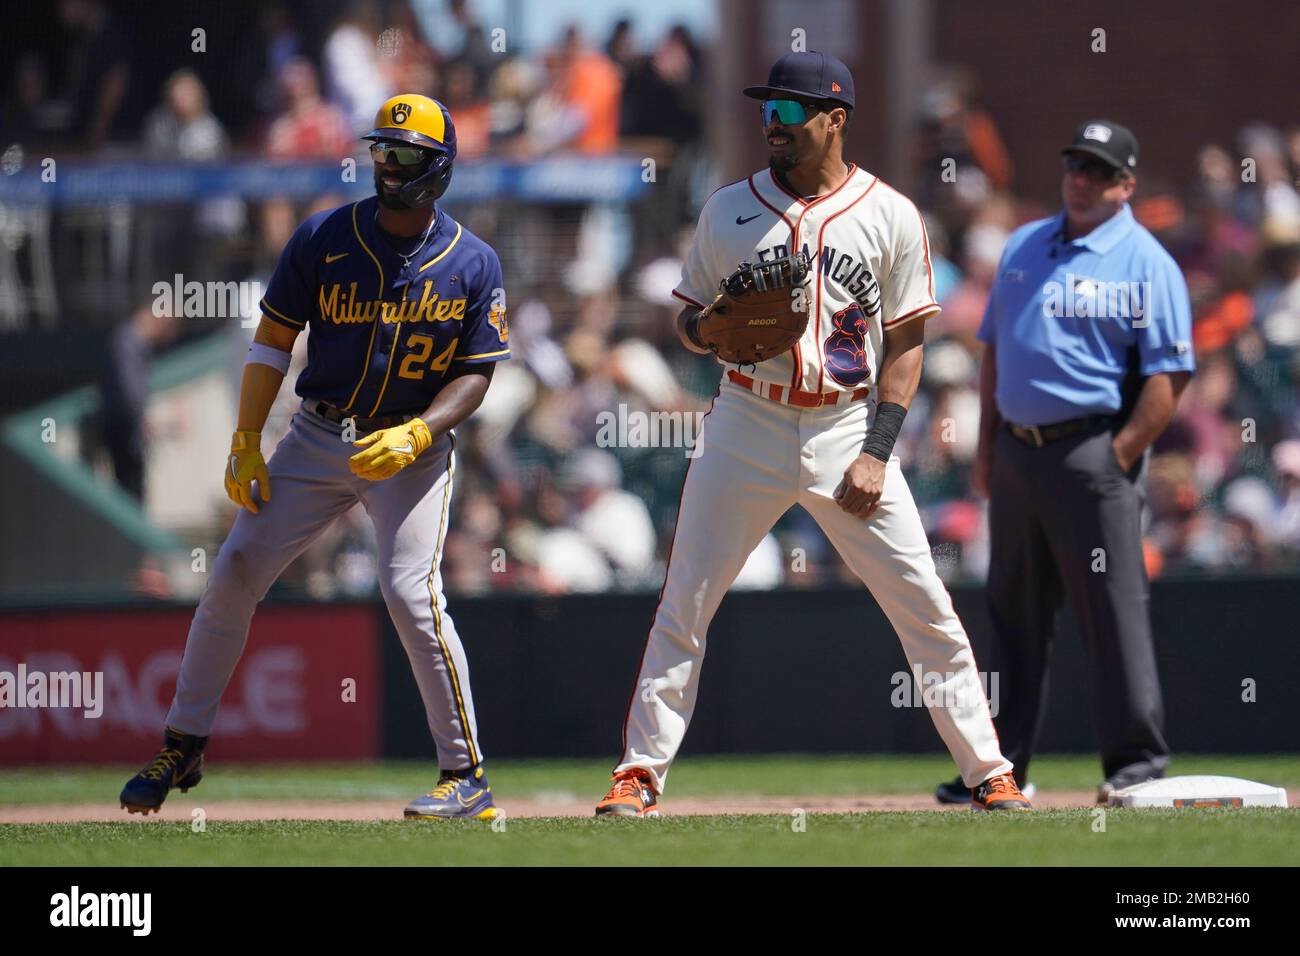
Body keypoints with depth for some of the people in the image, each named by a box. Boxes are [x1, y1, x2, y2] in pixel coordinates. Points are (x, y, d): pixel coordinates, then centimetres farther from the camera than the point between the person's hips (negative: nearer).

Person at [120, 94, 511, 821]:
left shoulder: (474, 264, -6)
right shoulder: (324, 238, -2)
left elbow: (475, 376, -5)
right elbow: (273, 340, 3)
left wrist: (413, 437, -21)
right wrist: (246, 445, -5)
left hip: (416, 449, -3)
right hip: (318, 437, 3)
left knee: (411, 592, -19)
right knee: (234, 575, -3)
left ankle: (468, 776, -10)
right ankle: (183, 748, 12)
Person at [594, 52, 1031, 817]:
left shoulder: (890, 215, 0)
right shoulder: (729, 209, 6)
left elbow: (906, 344, 0)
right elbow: (690, 316, 13)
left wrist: (877, 454, -10)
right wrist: (712, 329, -12)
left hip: (848, 430, -1)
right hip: (748, 428, 2)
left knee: (925, 607, -4)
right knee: (684, 604, -3)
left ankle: (989, 773, 4)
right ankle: (642, 771, 5)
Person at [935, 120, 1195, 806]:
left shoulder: (1146, 264, -6)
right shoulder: (1023, 248, 14)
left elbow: (1169, 376, -11)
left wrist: (1118, 458, -15)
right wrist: (987, 446, 13)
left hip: (1094, 451, -7)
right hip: (1018, 450, 7)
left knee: (1113, 609, -7)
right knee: (1013, 613, 11)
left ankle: (1137, 758, -1)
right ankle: (1003, 766, 17)